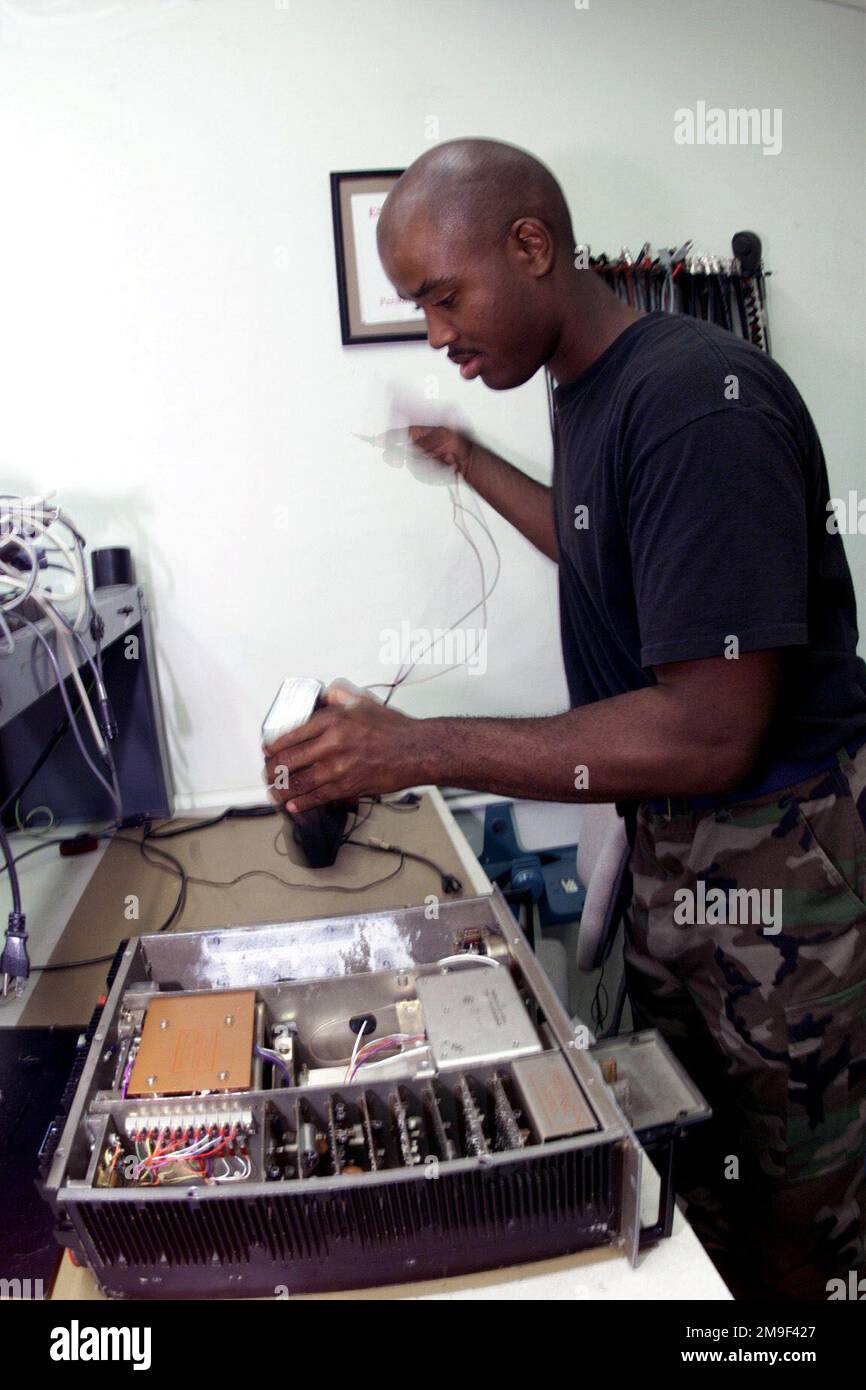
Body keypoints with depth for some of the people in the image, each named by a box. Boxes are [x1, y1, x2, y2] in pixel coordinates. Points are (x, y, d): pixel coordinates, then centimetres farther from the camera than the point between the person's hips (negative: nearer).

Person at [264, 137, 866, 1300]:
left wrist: (417, 749, -25)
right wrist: (468, 460, 20)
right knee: (692, 1170, 21)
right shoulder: (589, 390, 7)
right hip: (672, 843, 8)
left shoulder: (699, 399, -23)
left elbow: (709, 731, -27)